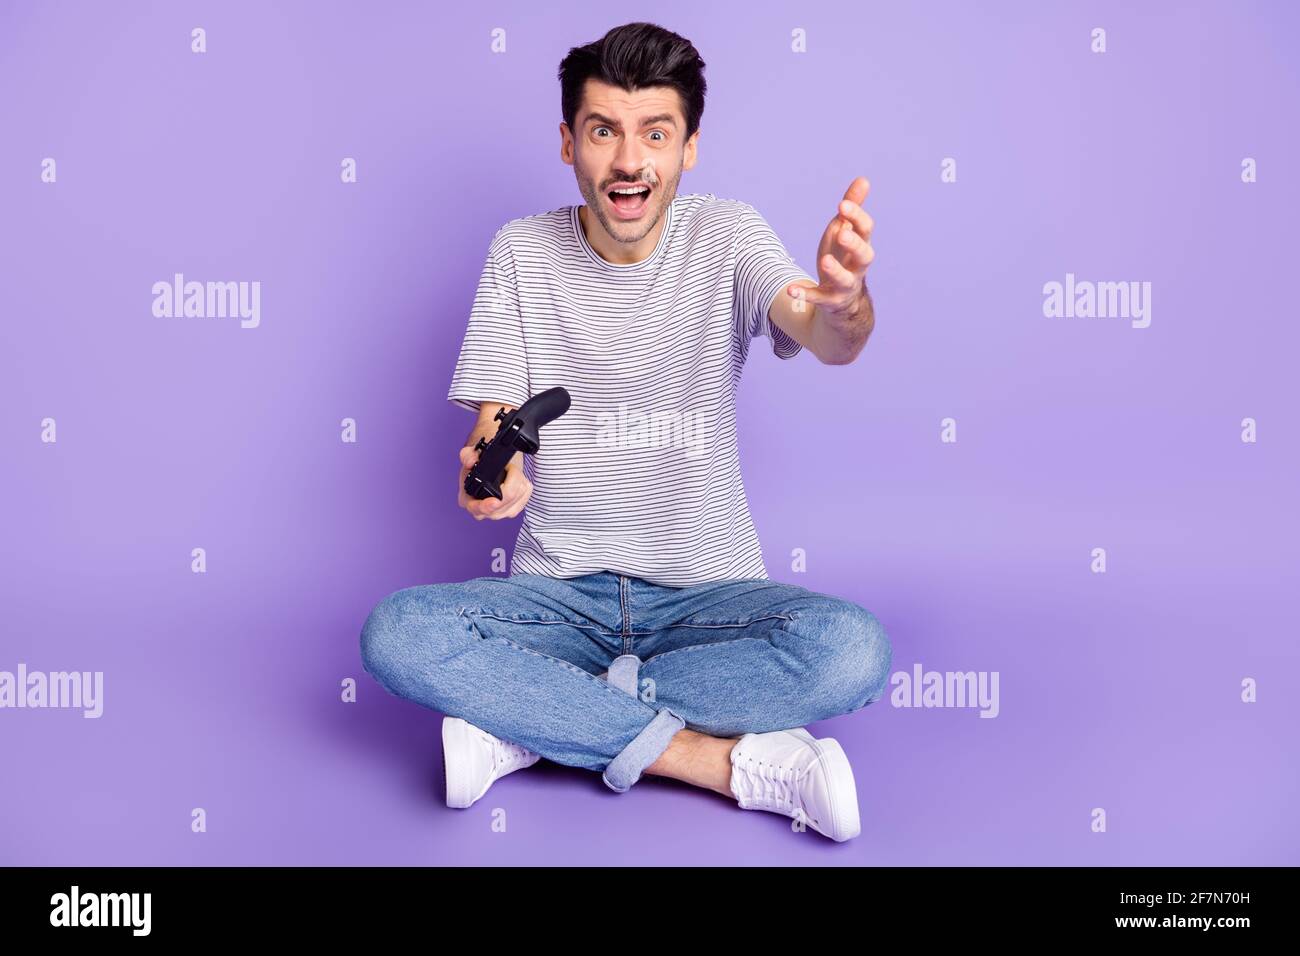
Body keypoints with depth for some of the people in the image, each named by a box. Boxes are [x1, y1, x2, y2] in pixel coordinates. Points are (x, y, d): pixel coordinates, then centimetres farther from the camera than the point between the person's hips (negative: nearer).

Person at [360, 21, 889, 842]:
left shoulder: (727, 236, -3)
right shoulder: (523, 252, 0)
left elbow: (830, 342, -22)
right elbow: (492, 428, -4)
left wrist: (845, 303, -49)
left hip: (709, 592, 0)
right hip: (559, 591, 1)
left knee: (853, 648, -30)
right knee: (396, 634, -28)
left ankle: (523, 724, -18)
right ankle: (731, 761, -23)